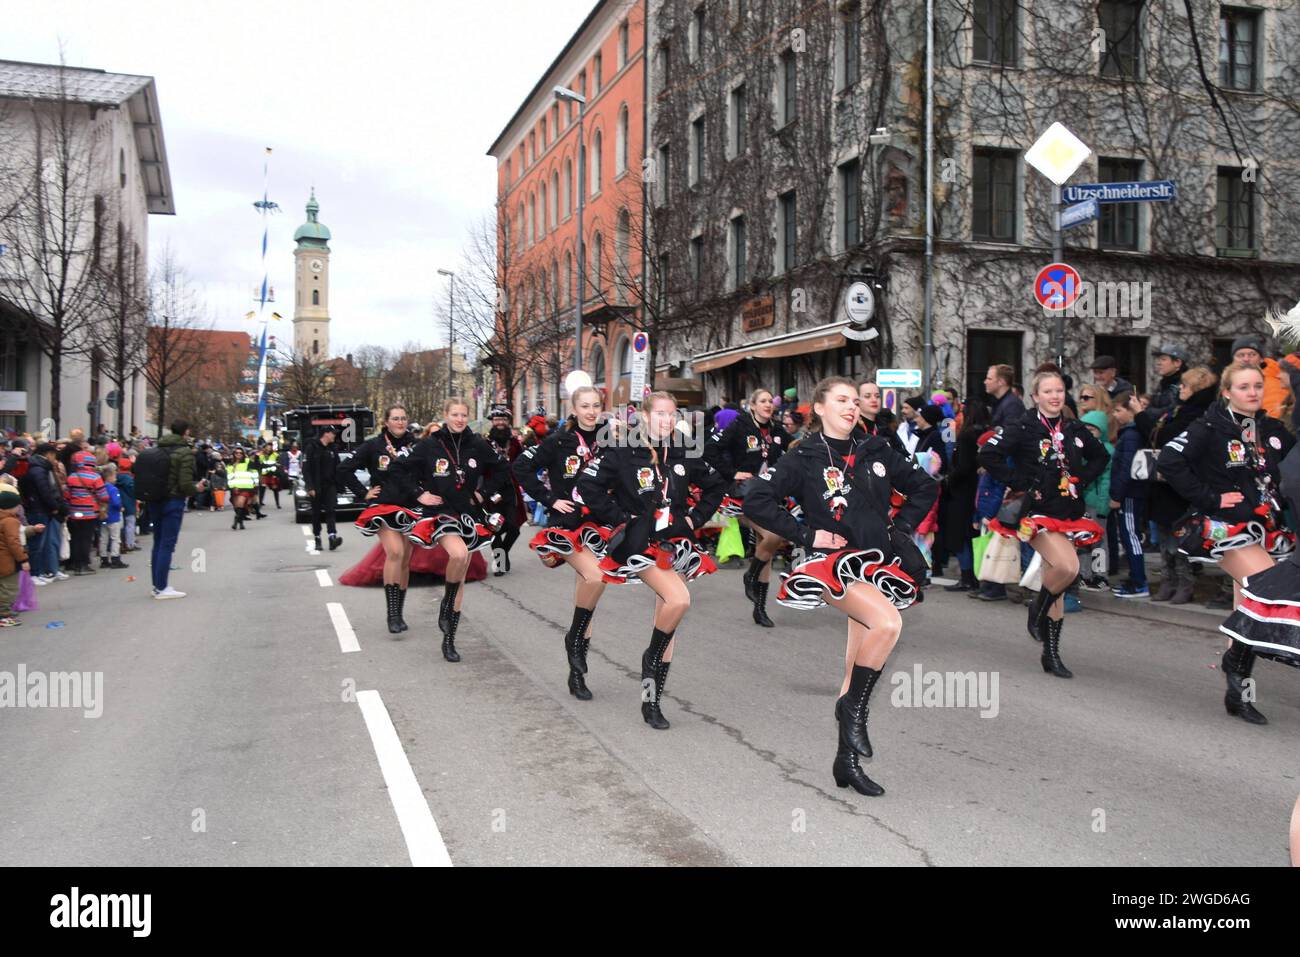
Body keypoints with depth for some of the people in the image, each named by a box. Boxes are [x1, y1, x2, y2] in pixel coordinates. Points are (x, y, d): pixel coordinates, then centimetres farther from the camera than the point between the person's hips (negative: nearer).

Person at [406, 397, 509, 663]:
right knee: (459, 554, -32)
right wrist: (419, 494, -3)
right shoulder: (429, 445, -4)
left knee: (460, 576, 6)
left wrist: (486, 494, 4)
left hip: (468, 514, 3)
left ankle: (449, 638, 17)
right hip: (440, 512, -3)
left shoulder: (478, 445, 1)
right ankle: (445, 606, -5)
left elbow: (501, 471, 13)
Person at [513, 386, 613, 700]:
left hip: (596, 525, 4)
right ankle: (574, 638, -2)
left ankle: (577, 674, 16)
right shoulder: (559, 441, -6)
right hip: (566, 524, -4)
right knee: (596, 578, -26)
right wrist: (549, 499, -10)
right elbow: (521, 467, -7)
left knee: (586, 596, 6)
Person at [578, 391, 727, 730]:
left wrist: (697, 517, 8)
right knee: (679, 600, -28)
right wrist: (619, 518, -11)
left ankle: (652, 701, 15)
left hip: (676, 544, 5)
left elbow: (717, 485, 19)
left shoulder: (683, 456, 7)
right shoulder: (623, 454, -6)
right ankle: (651, 658, 0)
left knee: (668, 621, 5)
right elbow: (588, 485, -10)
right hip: (641, 544, -5)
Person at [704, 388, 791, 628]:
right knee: (773, 535, -26)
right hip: (746, 494, -6)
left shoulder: (777, 431, 9)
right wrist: (731, 473, -15)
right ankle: (750, 577, 0)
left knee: (766, 549, 7)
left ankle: (760, 608, 16)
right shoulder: (739, 427, -6)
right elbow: (710, 450, -12)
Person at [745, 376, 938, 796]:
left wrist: (900, 528, 7)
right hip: (832, 562, -5)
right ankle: (852, 709, -12)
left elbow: (926, 487, 19)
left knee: (860, 666, 6)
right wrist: (806, 534, -11)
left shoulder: (876, 453, 9)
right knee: (887, 623, -31)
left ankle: (847, 760, 17)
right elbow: (757, 502, -7)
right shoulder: (804, 459, -2)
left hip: (876, 564, 5)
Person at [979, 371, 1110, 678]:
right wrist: (1019, 483, -15)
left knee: (1057, 583, 9)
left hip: (1069, 512, 6)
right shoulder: (1023, 429, -7)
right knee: (1067, 567, -26)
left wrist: (1082, 479, 8)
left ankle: (1051, 653, 18)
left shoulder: (1075, 430, 9)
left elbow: (1101, 456, 25)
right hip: (1037, 511, -5)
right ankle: (1037, 609, 4)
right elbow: (988, 454, -16)